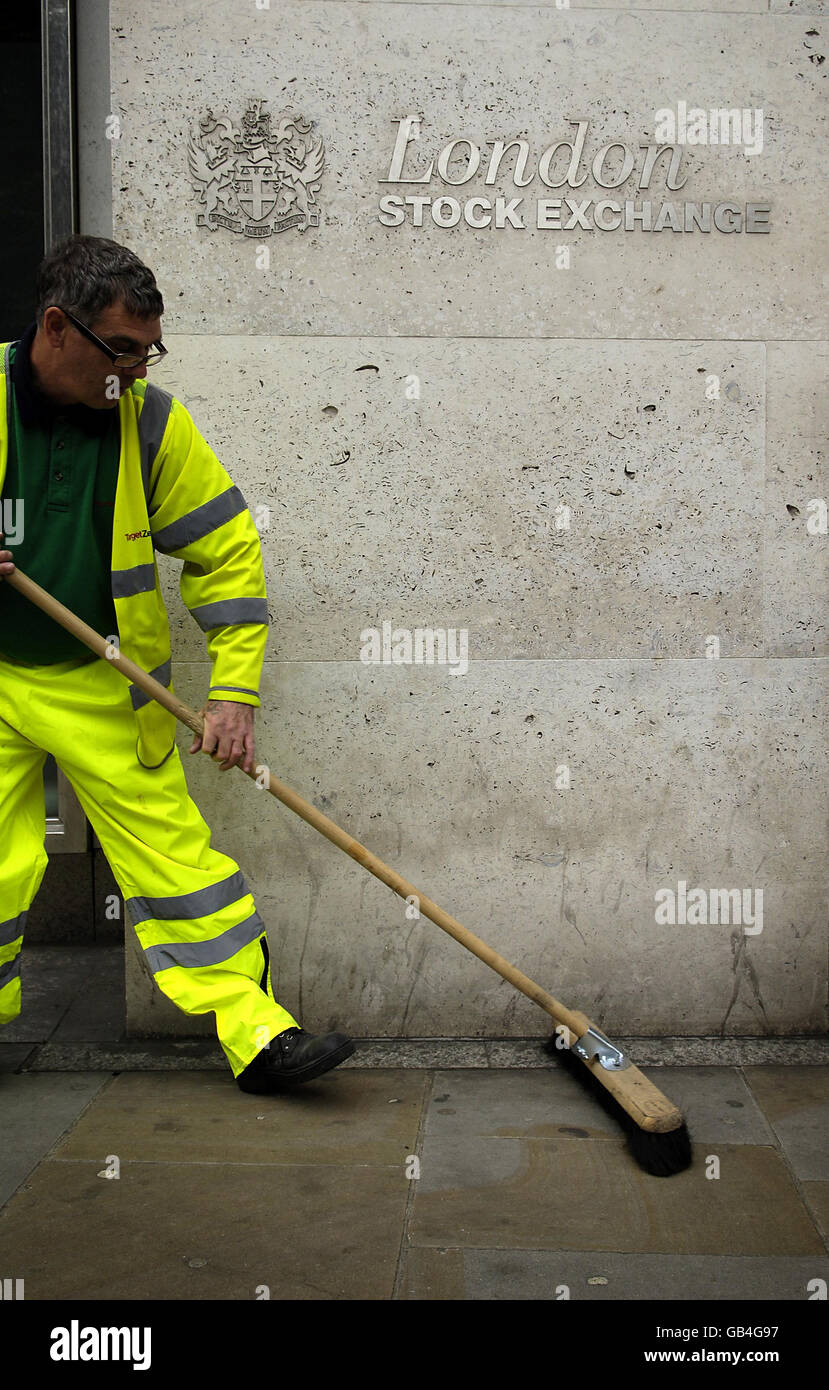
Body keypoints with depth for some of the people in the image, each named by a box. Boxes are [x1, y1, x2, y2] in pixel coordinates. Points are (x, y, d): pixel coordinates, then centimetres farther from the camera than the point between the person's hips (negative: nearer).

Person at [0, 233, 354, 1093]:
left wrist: (234, 690, -10)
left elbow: (226, 550, -4)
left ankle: (253, 1030, 5)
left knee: (171, 846, -1)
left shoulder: (151, 420, -6)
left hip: (101, 685, 1)